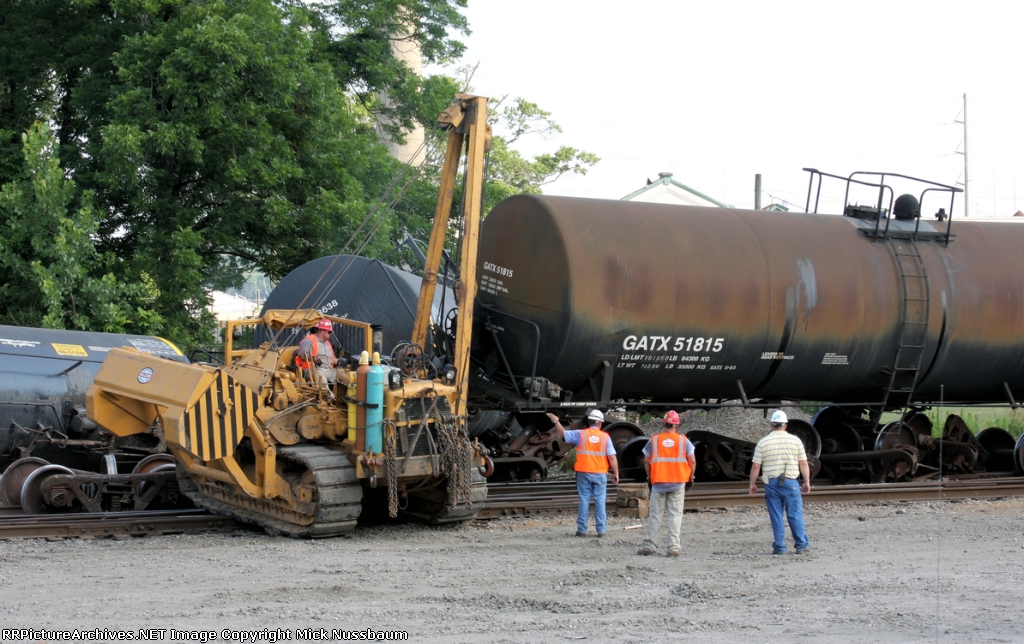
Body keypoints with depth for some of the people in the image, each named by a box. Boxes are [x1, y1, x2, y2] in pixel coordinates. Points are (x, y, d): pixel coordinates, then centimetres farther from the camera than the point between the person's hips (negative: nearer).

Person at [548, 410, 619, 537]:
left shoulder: (580, 434, -1)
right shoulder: (605, 437, -1)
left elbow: (563, 433, 8)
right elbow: (612, 457, -4)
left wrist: (555, 421, 21)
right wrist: (616, 473, 2)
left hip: (584, 474, 0)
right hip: (600, 474, 0)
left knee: (584, 501, 4)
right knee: (600, 501, 4)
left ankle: (582, 530, 6)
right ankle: (601, 530, 3)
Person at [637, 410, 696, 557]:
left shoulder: (654, 440, 1)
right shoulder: (683, 440, -1)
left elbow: (646, 461, 4)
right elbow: (692, 461, -2)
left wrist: (649, 477, 15)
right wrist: (690, 478, 11)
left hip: (658, 482, 1)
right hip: (678, 483, -1)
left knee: (655, 515, 7)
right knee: (675, 514, 2)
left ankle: (649, 545, 7)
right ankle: (674, 547, -2)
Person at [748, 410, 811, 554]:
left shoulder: (763, 443, -1)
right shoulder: (795, 441, 0)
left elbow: (756, 466, -1)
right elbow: (803, 464, 1)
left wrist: (752, 483, 9)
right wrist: (807, 482, 9)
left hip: (771, 483, 0)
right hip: (790, 483, 0)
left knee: (776, 517, 4)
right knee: (795, 515, 6)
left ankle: (779, 547, 6)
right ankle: (801, 545, 9)